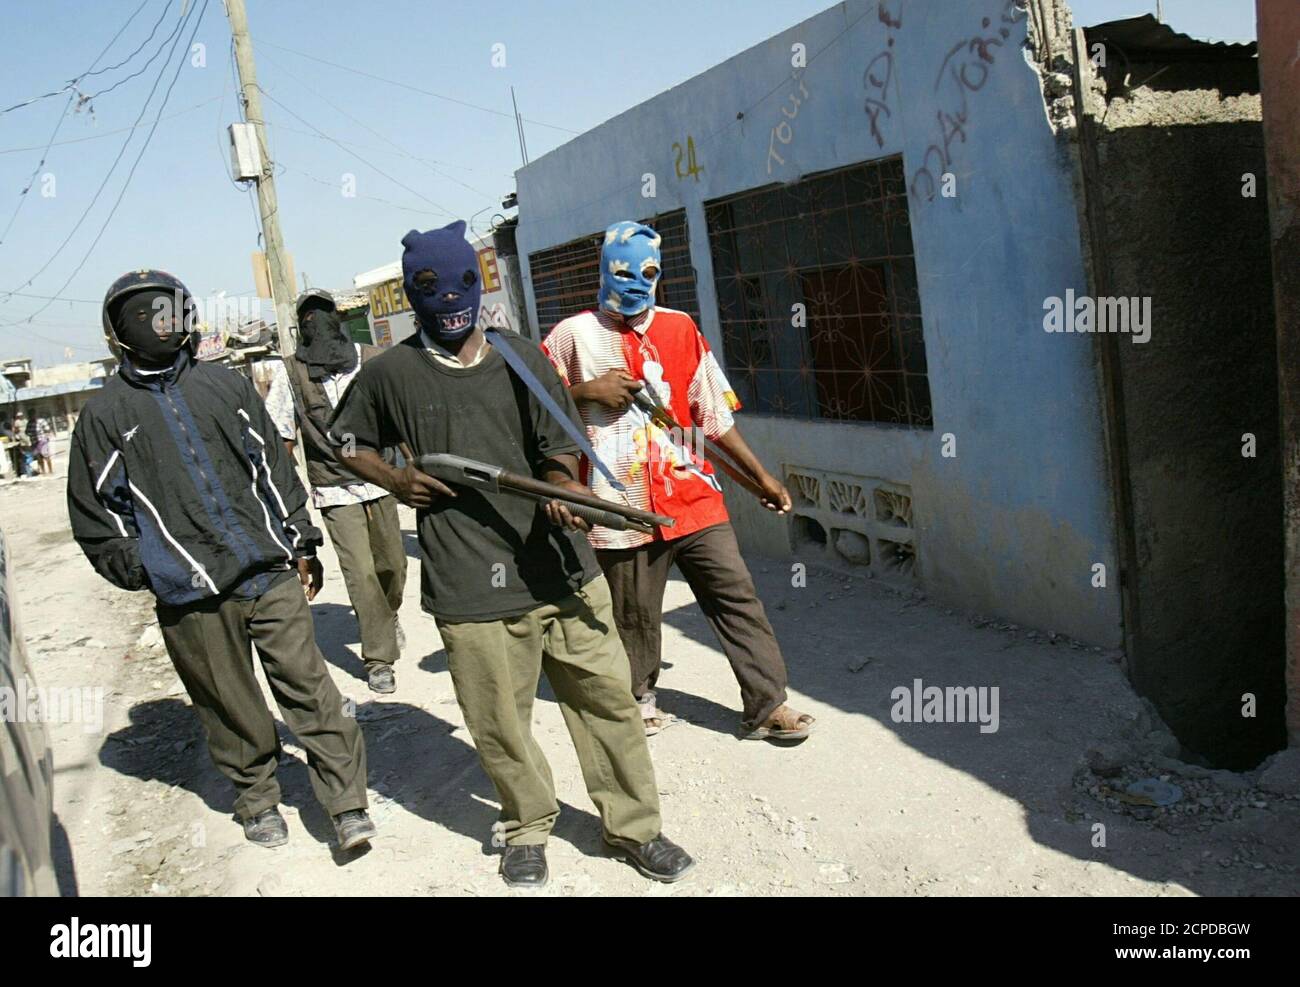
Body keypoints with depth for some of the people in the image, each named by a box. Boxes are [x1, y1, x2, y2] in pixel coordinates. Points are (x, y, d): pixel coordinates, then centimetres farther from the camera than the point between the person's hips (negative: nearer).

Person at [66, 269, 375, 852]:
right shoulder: (104, 414, 6)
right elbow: (94, 517, 8)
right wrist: (145, 571, -1)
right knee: (230, 707, 8)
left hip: (271, 574, 1)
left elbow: (275, 469, 14)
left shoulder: (225, 386, 11)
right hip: (192, 597, -1)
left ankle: (348, 804, 5)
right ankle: (257, 800, 29)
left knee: (307, 687, -2)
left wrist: (301, 543, 10)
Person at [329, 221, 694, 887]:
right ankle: (526, 828, 33)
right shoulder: (390, 374, 4)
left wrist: (561, 485, -12)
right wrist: (395, 482, -1)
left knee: (607, 698, 5)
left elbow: (557, 446, 11)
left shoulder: (521, 360, 10)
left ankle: (632, 826, 24)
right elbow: (345, 443, 18)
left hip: (559, 565, 2)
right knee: (500, 722, 7)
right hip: (471, 586, -2)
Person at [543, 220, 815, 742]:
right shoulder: (572, 336, 2)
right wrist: (587, 392, -12)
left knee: (737, 596, 1)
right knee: (635, 616, 7)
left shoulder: (680, 328, 10)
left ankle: (766, 705, 10)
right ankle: (640, 698, 30)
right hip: (622, 505, -2)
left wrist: (761, 475, 10)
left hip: (692, 497, 3)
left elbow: (714, 414, 12)